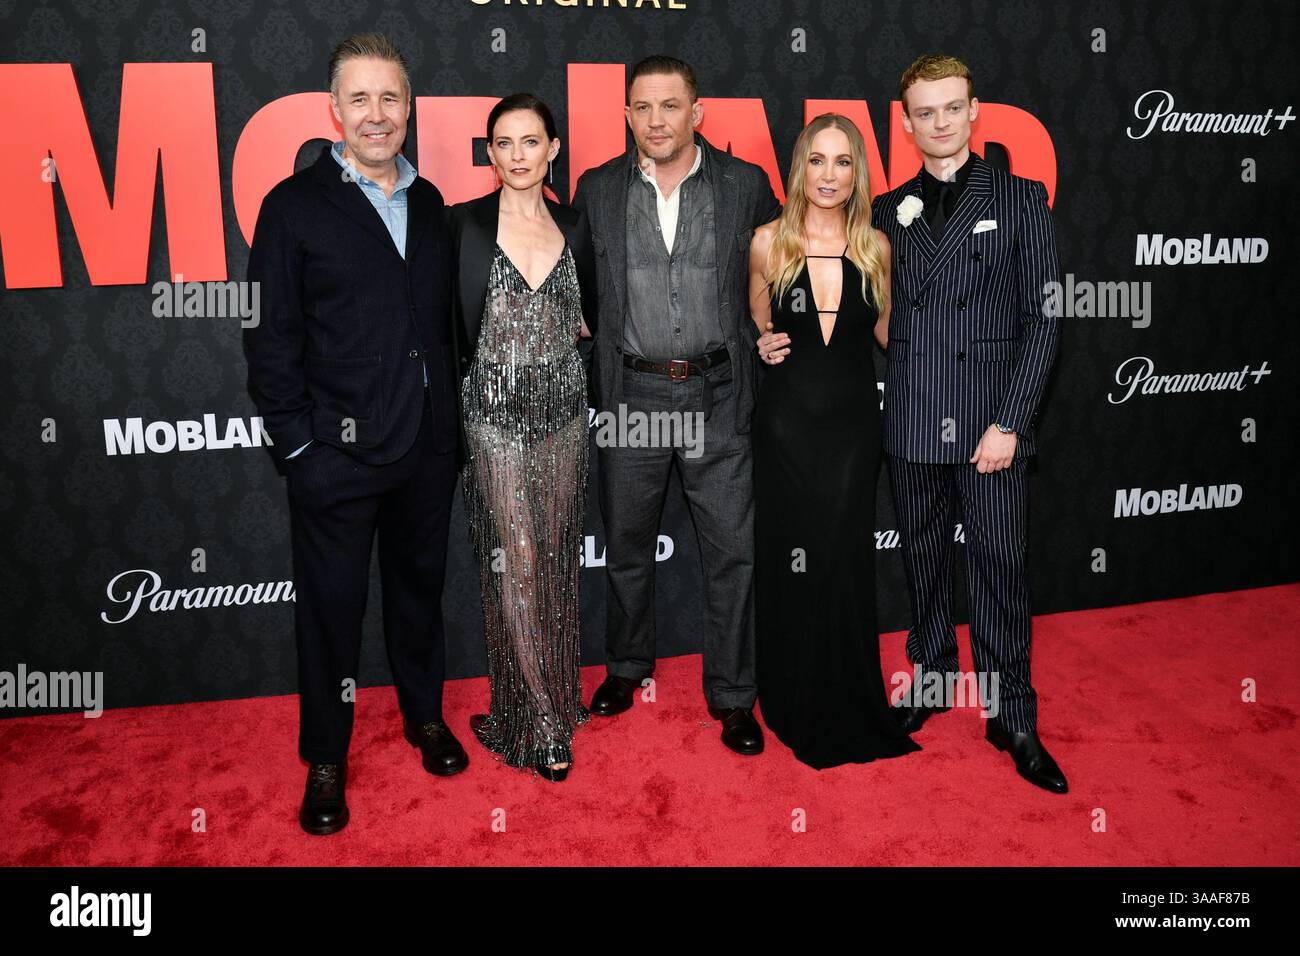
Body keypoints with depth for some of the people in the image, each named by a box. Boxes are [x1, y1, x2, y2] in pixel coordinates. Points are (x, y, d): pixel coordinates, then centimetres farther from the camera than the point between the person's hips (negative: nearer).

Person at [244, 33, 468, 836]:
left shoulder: (429, 203, 9)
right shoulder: (295, 207, -4)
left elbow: (445, 321, 11)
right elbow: (271, 338, -6)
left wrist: (450, 422, 7)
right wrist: (297, 440, -9)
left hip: (427, 447, 4)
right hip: (337, 454, -4)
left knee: (420, 586, 18)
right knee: (331, 608, 7)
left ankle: (425, 716, 39)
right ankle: (326, 761, 25)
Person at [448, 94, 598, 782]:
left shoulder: (573, 225, 8)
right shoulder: (466, 224, -2)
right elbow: (449, 326, -2)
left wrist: (576, 331, 2)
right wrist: (451, 421, -5)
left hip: (563, 413, 4)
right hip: (496, 416, -3)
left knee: (555, 561, 11)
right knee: (518, 563, -3)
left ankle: (554, 693, 27)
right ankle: (544, 725, 7)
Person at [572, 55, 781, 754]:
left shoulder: (746, 185, 2)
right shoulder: (596, 190, 5)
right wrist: (588, 342, 3)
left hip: (719, 394, -1)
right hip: (629, 395, 1)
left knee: (732, 551, 2)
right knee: (626, 544, 13)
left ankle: (732, 695, 17)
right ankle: (627, 664, 35)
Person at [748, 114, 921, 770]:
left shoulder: (874, 246, 2)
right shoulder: (769, 242, -2)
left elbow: (885, 331, 12)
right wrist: (767, 346, -2)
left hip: (851, 421, 1)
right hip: (787, 421, -1)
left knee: (845, 562, 5)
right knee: (790, 559, 6)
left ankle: (848, 704, 24)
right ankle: (795, 707, 25)